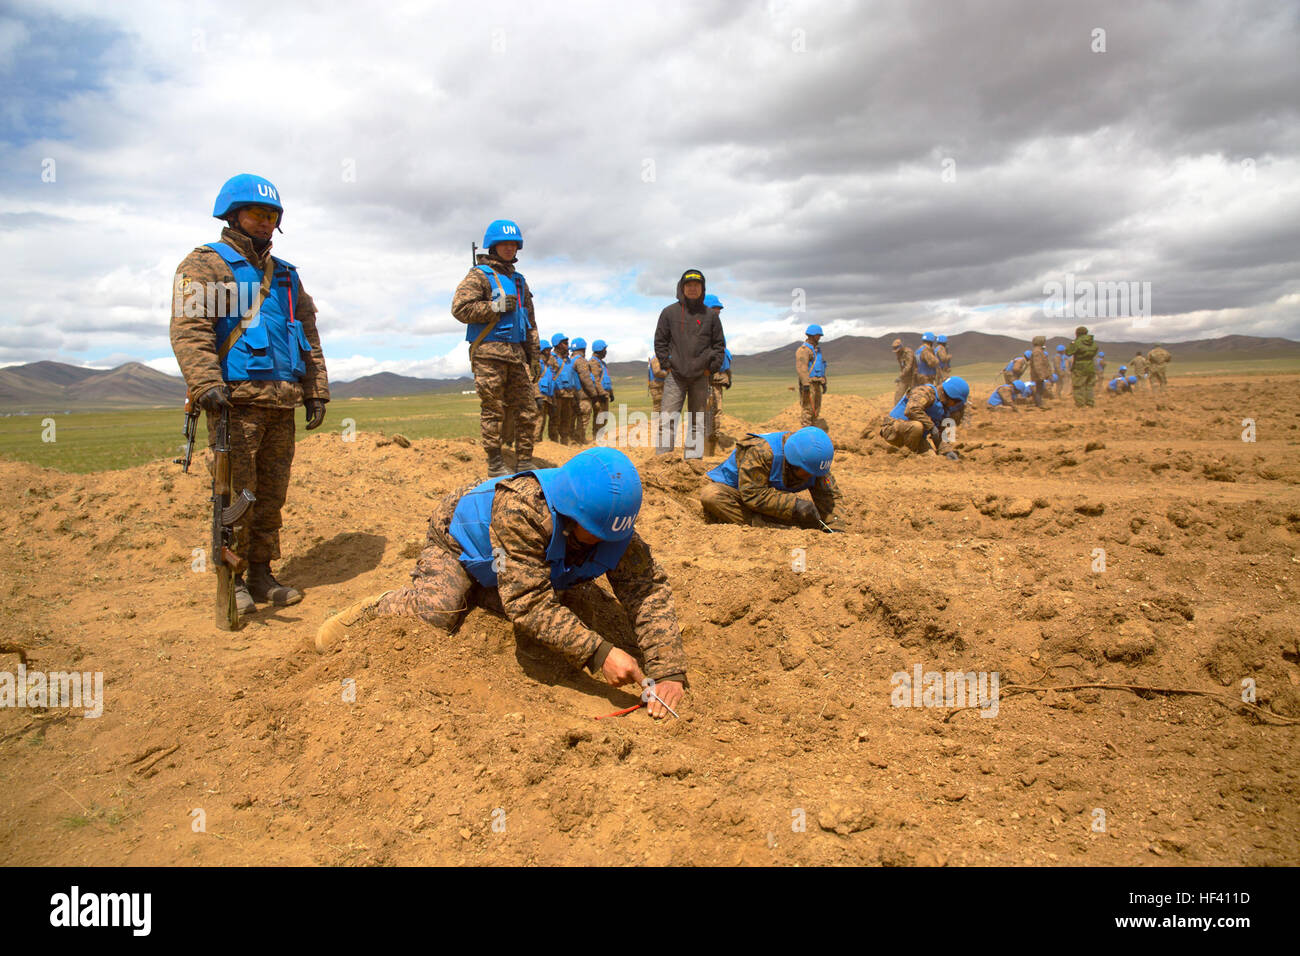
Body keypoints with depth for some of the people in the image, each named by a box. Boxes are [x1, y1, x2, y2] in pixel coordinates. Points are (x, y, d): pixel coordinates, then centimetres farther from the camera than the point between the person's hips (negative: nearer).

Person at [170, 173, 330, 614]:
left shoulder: (285, 275, 23)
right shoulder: (206, 265, 4)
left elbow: (308, 336, 23)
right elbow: (189, 328, -10)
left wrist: (316, 392, 14)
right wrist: (206, 383, -24)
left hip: (281, 402, 6)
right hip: (236, 399, -6)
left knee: (272, 494, 8)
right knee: (236, 493, -5)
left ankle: (261, 574, 17)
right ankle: (232, 580, 4)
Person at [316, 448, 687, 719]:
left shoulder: (614, 524, -28)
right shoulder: (520, 508, -46)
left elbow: (650, 590, -28)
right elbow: (529, 603, -47)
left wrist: (668, 670, -39)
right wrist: (598, 653, -52)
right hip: (459, 541, -5)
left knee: (590, 612, -8)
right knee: (437, 612, -27)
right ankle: (376, 609, 7)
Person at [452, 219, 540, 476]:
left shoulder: (519, 281, 22)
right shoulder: (479, 275, 2)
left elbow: (530, 323, 24)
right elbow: (460, 308, -11)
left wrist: (535, 356, 17)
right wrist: (497, 307, -14)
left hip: (515, 353, 7)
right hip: (488, 352, -7)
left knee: (527, 410, 5)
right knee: (492, 410, -5)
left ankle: (524, 463, 12)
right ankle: (495, 465, 1)